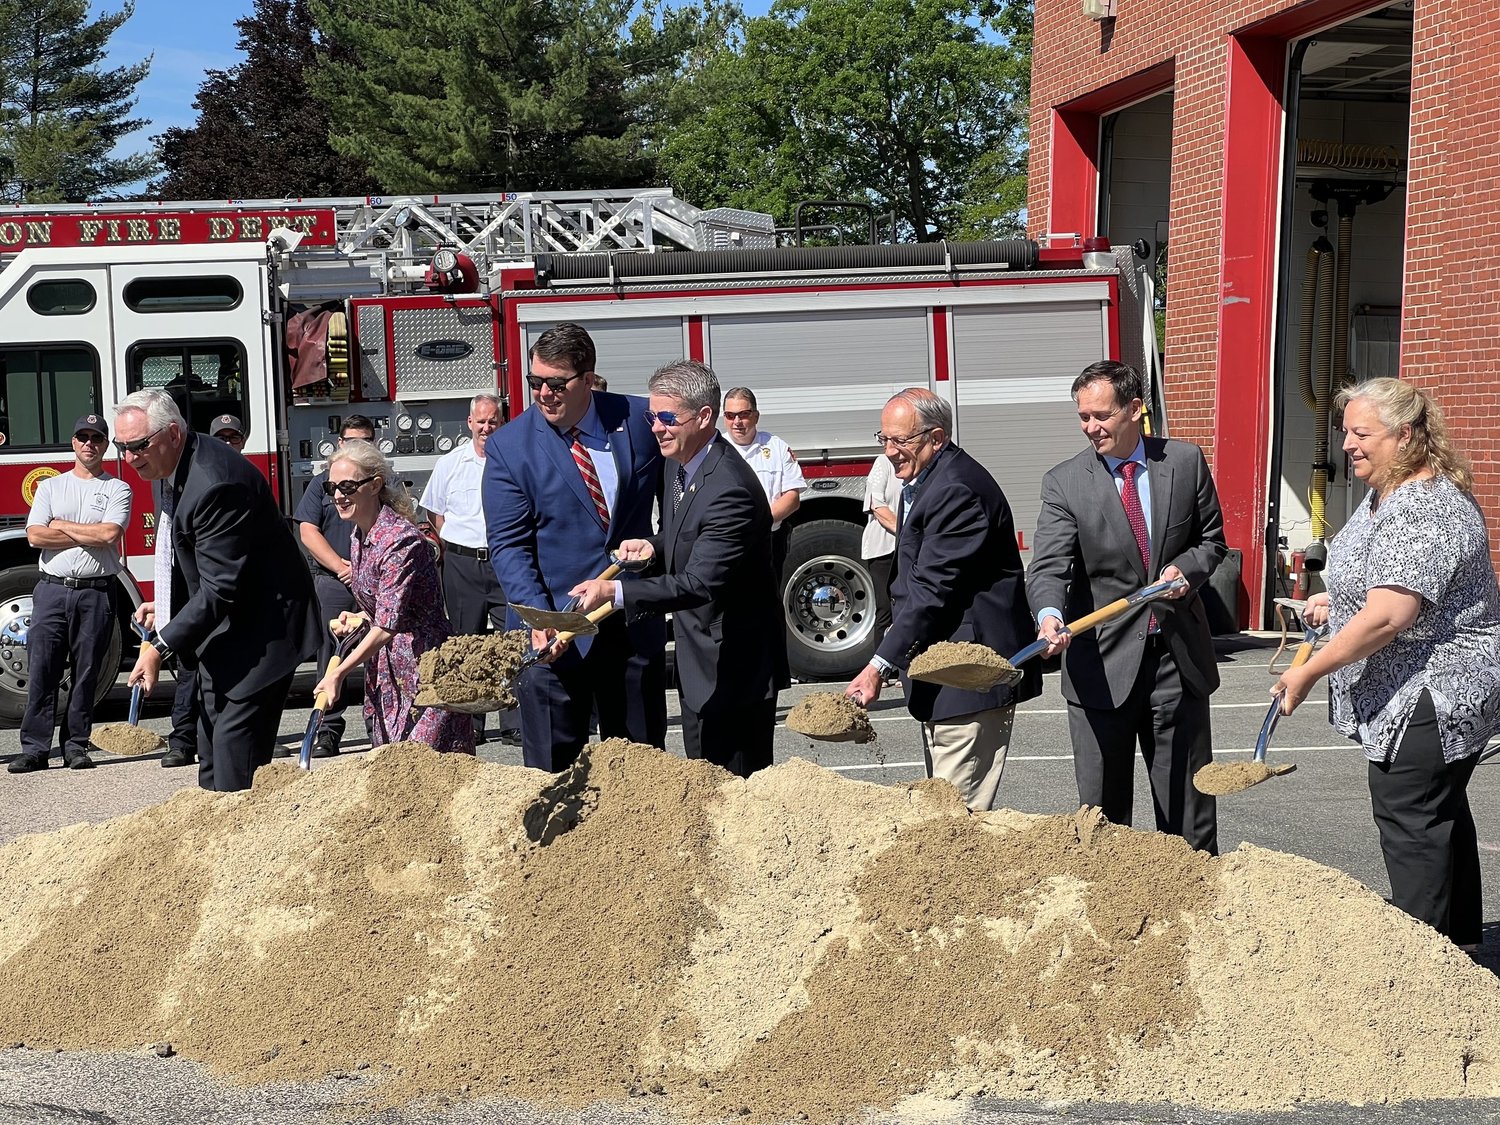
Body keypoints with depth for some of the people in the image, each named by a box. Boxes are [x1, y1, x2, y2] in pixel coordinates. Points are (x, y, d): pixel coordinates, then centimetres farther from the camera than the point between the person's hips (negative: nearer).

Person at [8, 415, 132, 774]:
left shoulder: (117, 489, 6)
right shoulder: (50, 487, 12)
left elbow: (109, 533, -11)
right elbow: (35, 536, -1)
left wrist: (62, 525, -2)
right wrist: (89, 535, -6)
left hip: (96, 593, -1)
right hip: (52, 590, 1)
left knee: (86, 673, 3)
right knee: (41, 670, -2)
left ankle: (75, 746, 11)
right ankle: (34, 748, 0)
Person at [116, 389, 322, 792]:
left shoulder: (216, 485, -28)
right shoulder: (173, 467, 3)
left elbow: (220, 590, -28)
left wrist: (161, 648, -25)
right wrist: (167, 605, 9)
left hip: (259, 630, -11)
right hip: (221, 628, 11)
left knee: (235, 747, -13)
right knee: (211, 747, 16)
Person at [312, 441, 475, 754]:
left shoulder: (401, 540, -20)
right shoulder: (359, 537, 8)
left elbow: (388, 626, -25)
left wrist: (339, 673, -24)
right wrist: (357, 620, 3)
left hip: (424, 669, -9)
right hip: (385, 674, 9)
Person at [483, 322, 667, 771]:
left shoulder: (639, 419, -1)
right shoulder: (508, 446, -5)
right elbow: (508, 544, -8)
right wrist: (537, 614, -21)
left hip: (637, 622, 2)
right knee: (552, 765, 4)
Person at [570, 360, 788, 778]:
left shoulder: (730, 490, -26)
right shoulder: (679, 463, 5)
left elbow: (700, 583, -31)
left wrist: (614, 592, -38)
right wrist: (653, 547, -3)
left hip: (735, 671, -10)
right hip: (699, 665, 10)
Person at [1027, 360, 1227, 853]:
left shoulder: (1186, 462, 1)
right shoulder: (1064, 482, -6)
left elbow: (1212, 539, 13)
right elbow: (1048, 567, -16)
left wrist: (1185, 567, -9)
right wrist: (1050, 617, -37)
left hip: (1178, 657, 2)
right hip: (1103, 663, -2)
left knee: (1188, 807, 11)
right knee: (1101, 812, 6)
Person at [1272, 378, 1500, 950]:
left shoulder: (1421, 511, -25)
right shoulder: (1387, 494, 10)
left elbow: (1388, 617, -31)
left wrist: (1309, 671, -25)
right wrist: (1339, 600, 13)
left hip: (1427, 699, -11)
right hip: (1430, 696, 11)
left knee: (1410, 820, -5)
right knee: (1442, 813, 20)